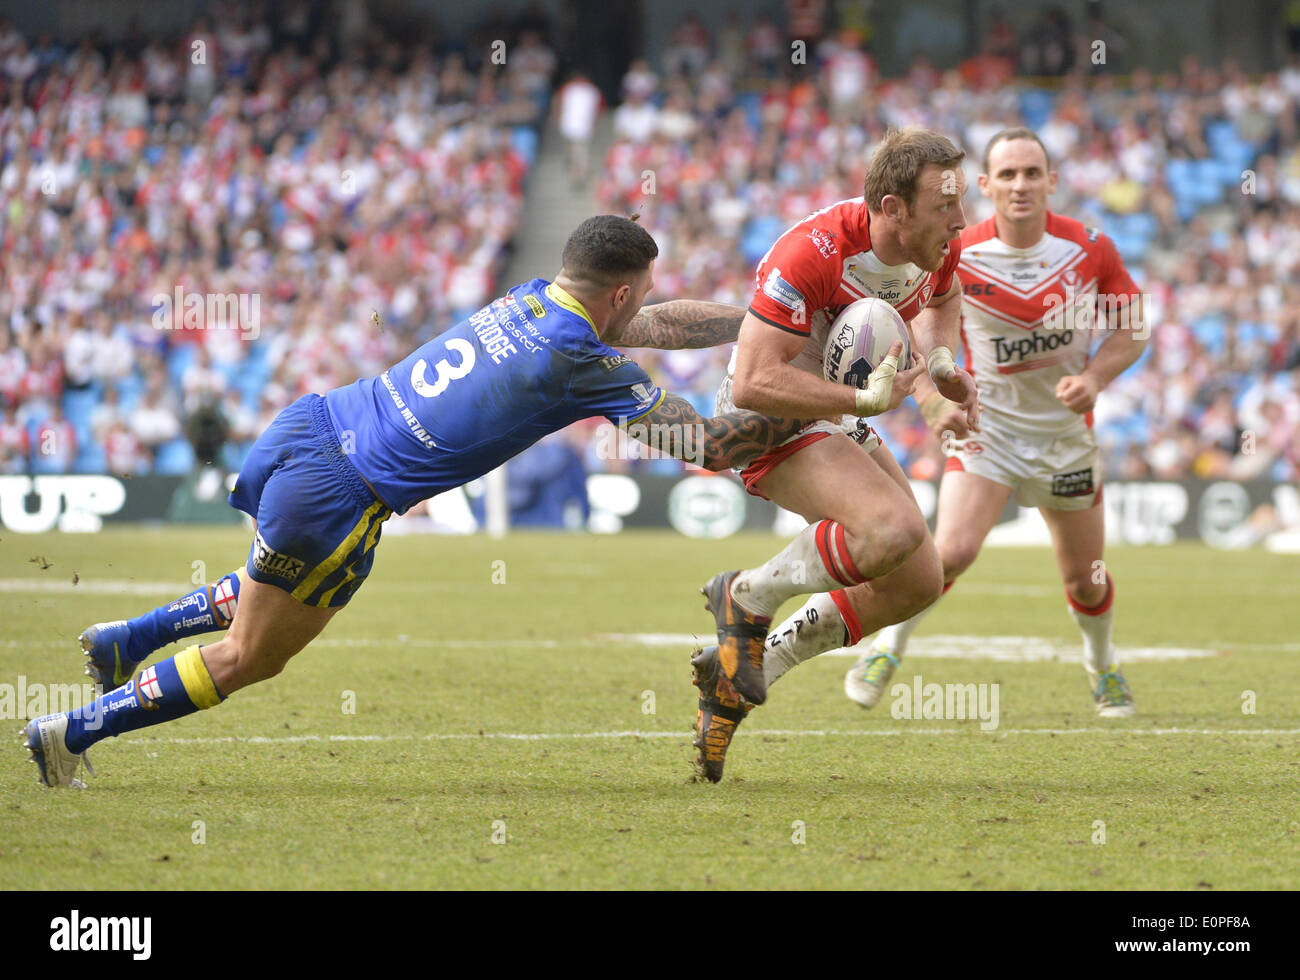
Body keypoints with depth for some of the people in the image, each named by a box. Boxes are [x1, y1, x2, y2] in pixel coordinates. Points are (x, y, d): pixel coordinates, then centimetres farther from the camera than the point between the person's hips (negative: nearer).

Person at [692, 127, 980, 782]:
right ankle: (746, 598, -8)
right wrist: (865, 399, -33)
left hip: (841, 422, 9)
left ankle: (736, 682, 13)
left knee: (918, 584, 5)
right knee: (894, 528, -32)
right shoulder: (812, 254, -31)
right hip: (772, 422, -9)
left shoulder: (938, 248, -6)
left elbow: (942, 297, 21)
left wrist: (942, 364, 1)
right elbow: (752, 384, -33)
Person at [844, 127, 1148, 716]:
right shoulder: (956, 257, -13)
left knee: (1085, 579, 9)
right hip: (987, 425, -2)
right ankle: (887, 649, 1)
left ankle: (1103, 668, 40)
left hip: (1065, 432, 2)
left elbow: (1132, 329, 1)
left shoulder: (1090, 250, -10)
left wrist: (1093, 378, -17)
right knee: (951, 551, -22)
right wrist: (934, 404, -18)